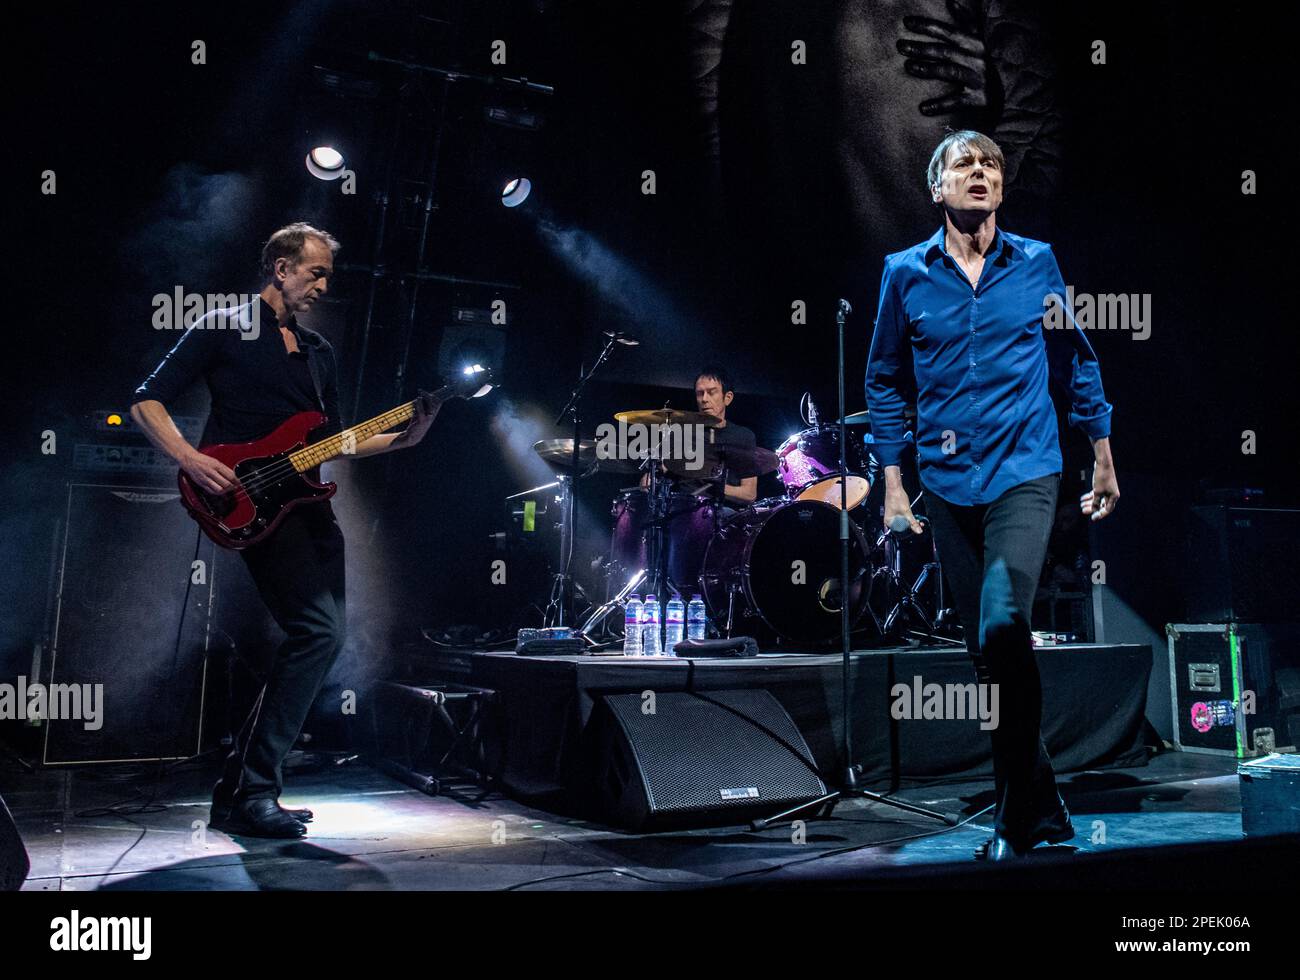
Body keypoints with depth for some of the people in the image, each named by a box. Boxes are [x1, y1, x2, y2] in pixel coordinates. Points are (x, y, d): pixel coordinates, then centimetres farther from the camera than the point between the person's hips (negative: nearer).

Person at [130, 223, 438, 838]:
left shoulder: (318, 351, 22)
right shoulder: (224, 329, 2)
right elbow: (147, 401, -2)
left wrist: (402, 438, 8)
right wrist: (191, 459, -18)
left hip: (305, 504, 8)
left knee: (321, 636, 5)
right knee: (319, 628, -21)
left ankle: (240, 787, 15)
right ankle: (253, 793, -14)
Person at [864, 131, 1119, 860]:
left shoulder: (1036, 263, 3)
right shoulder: (906, 273, 4)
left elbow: (1077, 362, 12)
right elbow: (886, 381, 10)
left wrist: (1104, 459, 14)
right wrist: (893, 483, 5)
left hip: (1025, 476, -2)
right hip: (949, 485, 3)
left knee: (1003, 628, -21)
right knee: (990, 653, 9)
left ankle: (1018, 813, -5)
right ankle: (1044, 809, 24)